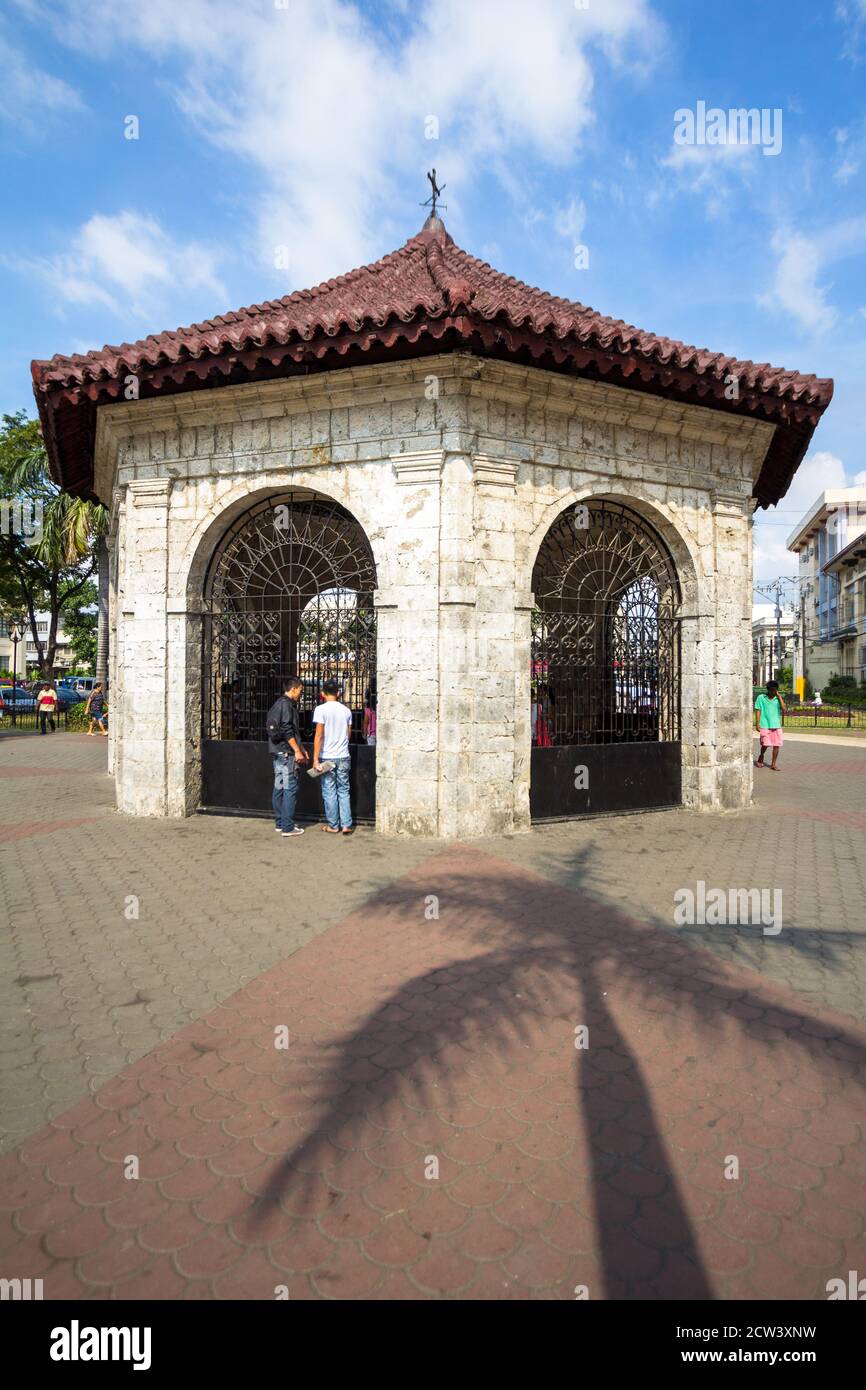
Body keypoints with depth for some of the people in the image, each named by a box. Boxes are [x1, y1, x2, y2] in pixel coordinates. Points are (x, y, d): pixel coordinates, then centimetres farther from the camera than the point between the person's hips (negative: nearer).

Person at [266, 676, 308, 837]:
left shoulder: (277, 704, 20)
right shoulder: (286, 704, -11)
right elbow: (287, 730, -20)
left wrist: (301, 749, 24)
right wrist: (297, 751, -18)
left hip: (277, 753, 10)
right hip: (286, 753, -10)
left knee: (279, 788, 12)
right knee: (290, 789, -6)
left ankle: (279, 823, 19)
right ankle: (287, 827, -4)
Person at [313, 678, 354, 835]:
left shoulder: (321, 709, -9)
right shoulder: (346, 710, 5)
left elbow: (319, 736, -14)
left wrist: (315, 759, -13)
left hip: (327, 757, -4)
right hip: (343, 757, 4)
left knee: (329, 792, 5)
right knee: (344, 791, 10)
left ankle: (333, 826, 12)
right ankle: (346, 825, 8)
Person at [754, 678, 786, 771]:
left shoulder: (778, 699, 12)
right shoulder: (761, 698, 5)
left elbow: (783, 709, -2)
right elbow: (758, 711, 3)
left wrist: (779, 696, -3)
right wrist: (757, 724, -4)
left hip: (776, 725, 3)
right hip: (765, 725, -3)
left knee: (776, 745, -1)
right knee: (765, 744, -7)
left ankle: (773, 764, 9)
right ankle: (760, 758, 22)